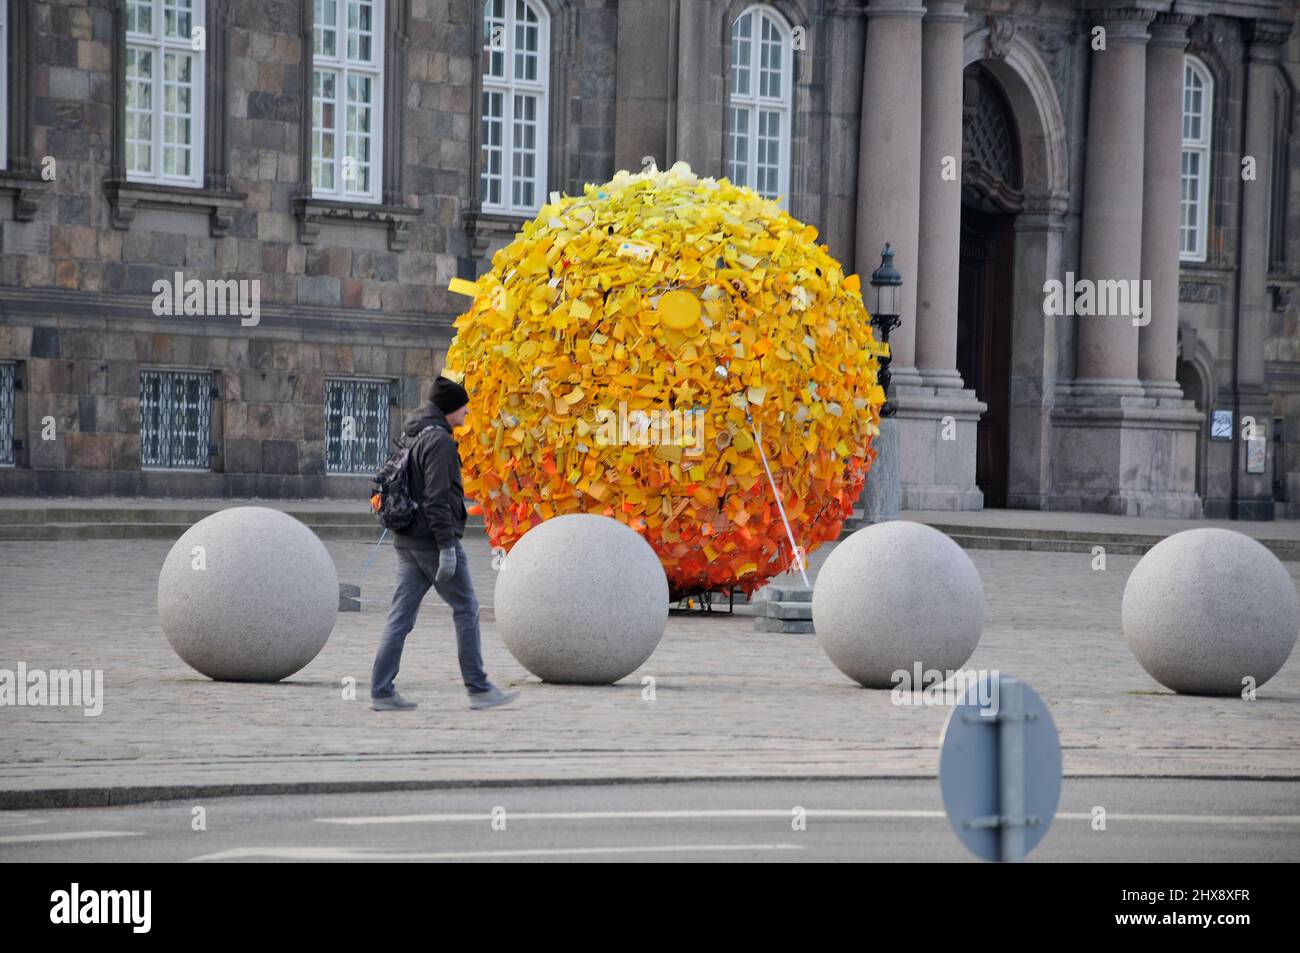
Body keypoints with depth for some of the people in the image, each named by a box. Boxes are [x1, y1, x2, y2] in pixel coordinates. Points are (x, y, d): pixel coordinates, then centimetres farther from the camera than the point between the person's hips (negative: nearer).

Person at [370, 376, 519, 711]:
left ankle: (381, 690, 1)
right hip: (433, 539, -9)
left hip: (406, 541, 9)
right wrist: (447, 546, -21)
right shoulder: (439, 440, -14)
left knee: (401, 615, 5)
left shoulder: (412, 438, 16)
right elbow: (436, 498, -21)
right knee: (466, 609, 1)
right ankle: (478, 689, 4)